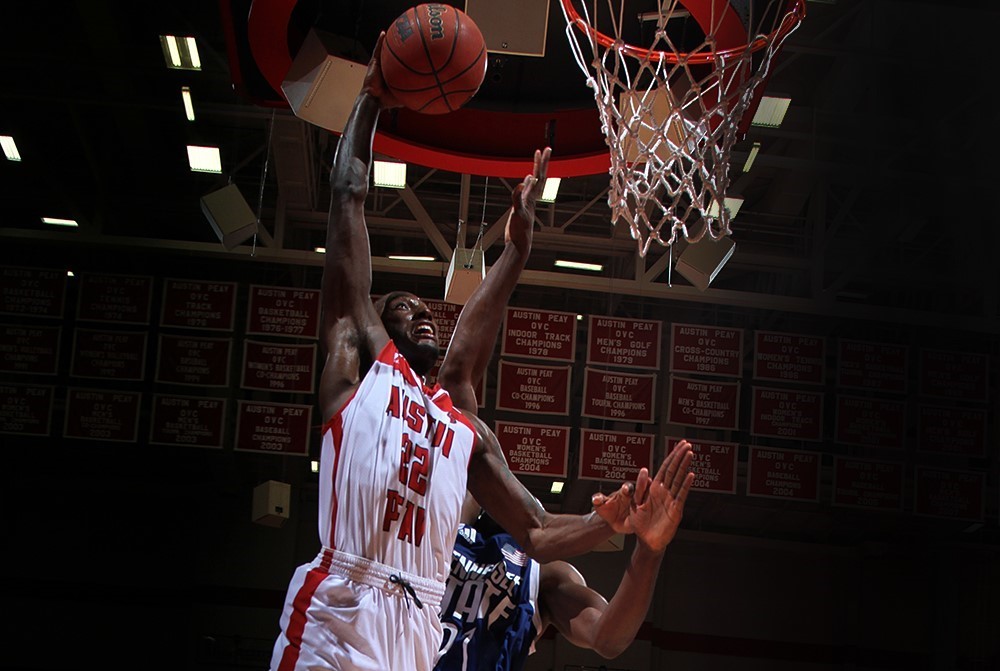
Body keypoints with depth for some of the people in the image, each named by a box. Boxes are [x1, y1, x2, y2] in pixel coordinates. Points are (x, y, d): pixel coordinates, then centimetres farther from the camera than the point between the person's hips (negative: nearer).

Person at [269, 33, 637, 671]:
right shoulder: (363, 357, 15)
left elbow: (539, 533, 24)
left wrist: (607, 521, 3)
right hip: (335, 618, -5)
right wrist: (372, 98, 19)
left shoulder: (468, 429, 27)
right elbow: (349, 199, 13)